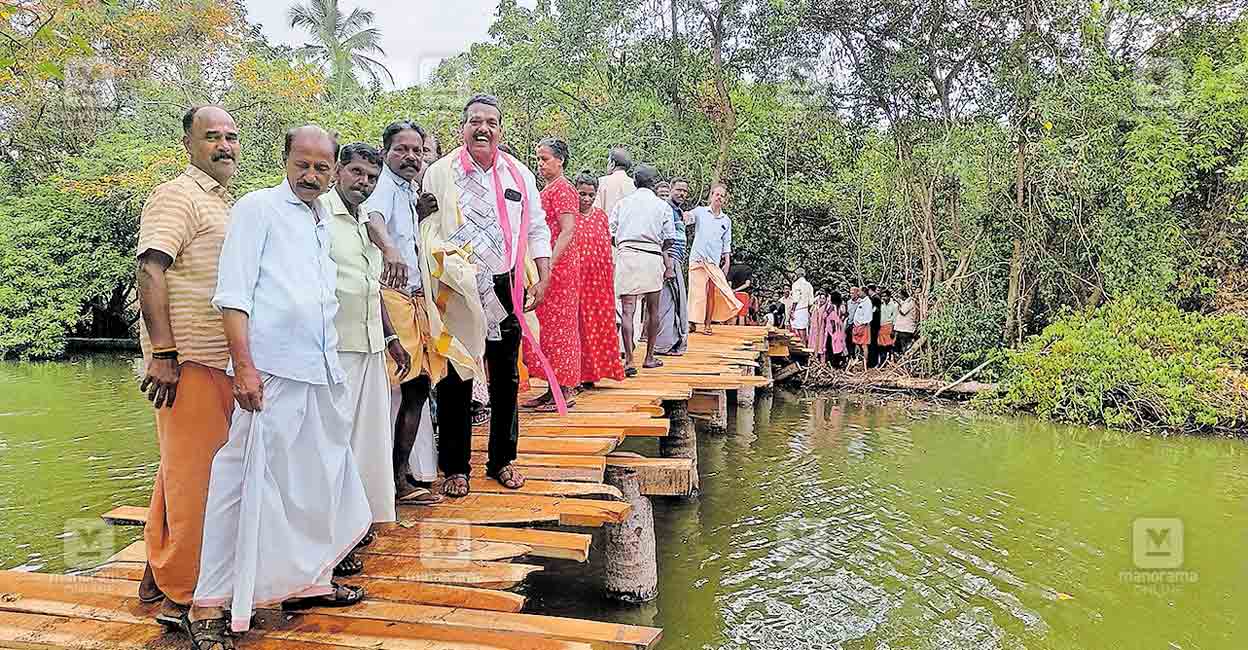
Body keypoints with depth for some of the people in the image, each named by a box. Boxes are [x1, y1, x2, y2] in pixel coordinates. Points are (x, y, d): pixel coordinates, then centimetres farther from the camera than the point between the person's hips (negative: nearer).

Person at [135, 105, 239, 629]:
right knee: (194, 472, -4)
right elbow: (150, 271, -18)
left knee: (184, 468, 16)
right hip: (187, 360, -9)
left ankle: (159, 576, 28)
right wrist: (163, 353, -23)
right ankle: (183, 596, 7)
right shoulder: (177, 196, -7)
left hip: (220, 360, 9)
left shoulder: (224, 203, 21)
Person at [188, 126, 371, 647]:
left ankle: (309, 580, 27)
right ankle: (209, 604, 3)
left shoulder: (322, 222, 20)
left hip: (324, 373, 8)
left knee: (318, 481, 13)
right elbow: (233, 293, -9)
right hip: (272, 371, -7)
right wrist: (244, 366, -17)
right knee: (246, 484, -6)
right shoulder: (258, 208, -1)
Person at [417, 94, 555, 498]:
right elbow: (426, 233, -1)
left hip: (507, 288, 3)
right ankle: (455, 467, 14)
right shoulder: (439, 174, 0)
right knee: (457, 379, 2)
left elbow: (537, 230, 12)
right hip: (457, 293, -3)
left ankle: (502, 460, 24)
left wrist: (542, 280, 3)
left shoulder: (519, 176, 9)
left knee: (505, 378, 11)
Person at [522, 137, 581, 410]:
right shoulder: (548, 189, 20)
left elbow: (567, 231, -18)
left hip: (560, 265, -10)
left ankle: (565, 392, 1)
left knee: (557, 326, -5)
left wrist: (549, 265, -25)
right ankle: (553, 389, 17)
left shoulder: (562, 188, -9)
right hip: (547, 266, 10)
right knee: (548, 325, 10)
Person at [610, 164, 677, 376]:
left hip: (626, 255, 1)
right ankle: (649, 357, 21)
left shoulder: (622, 203, 12)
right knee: (653, 309, 13)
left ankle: (629, 360, -13)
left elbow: (611, 235, 8)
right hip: (652, 258, 0)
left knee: (628, 310, -4)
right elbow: (669, 239, 4)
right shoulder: (662, 206, 8)